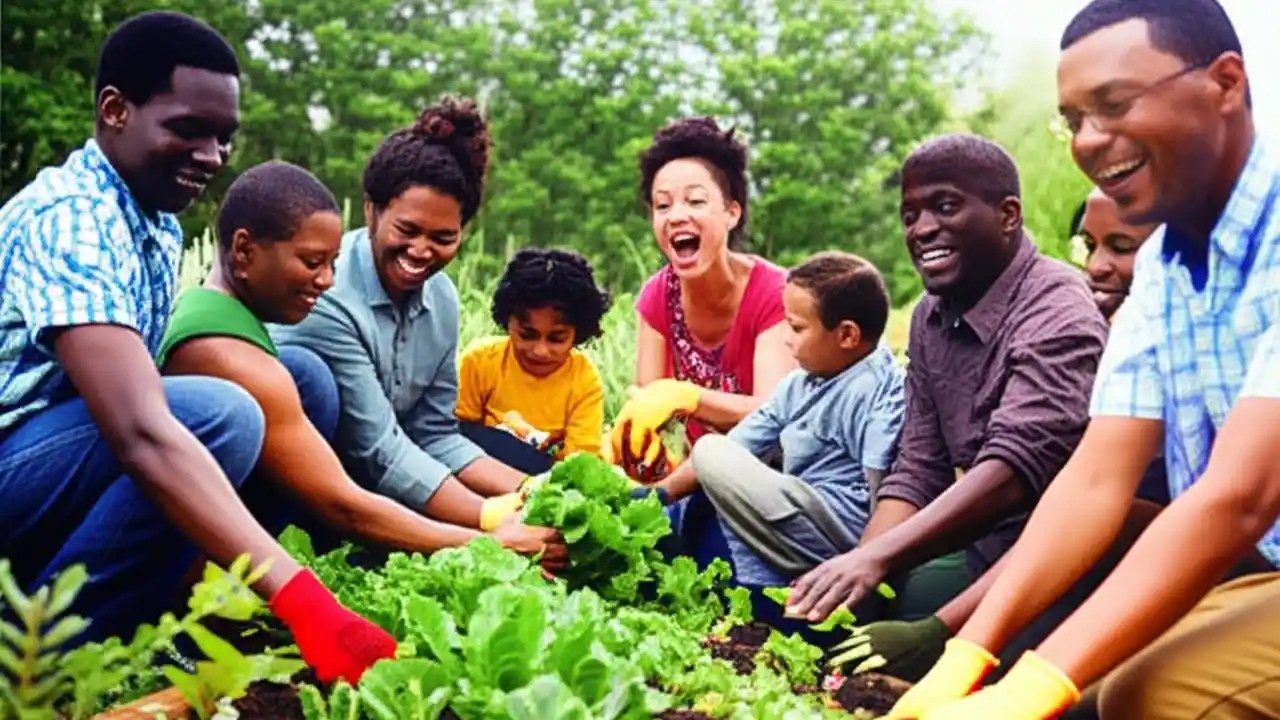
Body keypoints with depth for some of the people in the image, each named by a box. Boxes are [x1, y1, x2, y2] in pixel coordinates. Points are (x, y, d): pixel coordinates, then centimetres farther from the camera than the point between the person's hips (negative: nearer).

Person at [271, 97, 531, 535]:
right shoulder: (325, 296, -25)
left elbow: (434, 434, 0)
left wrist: (530, 494, -15)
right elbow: (380, 453, -25)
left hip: (356, 480, 6)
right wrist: (495, 521, -32)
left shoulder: (440, 298, -1)